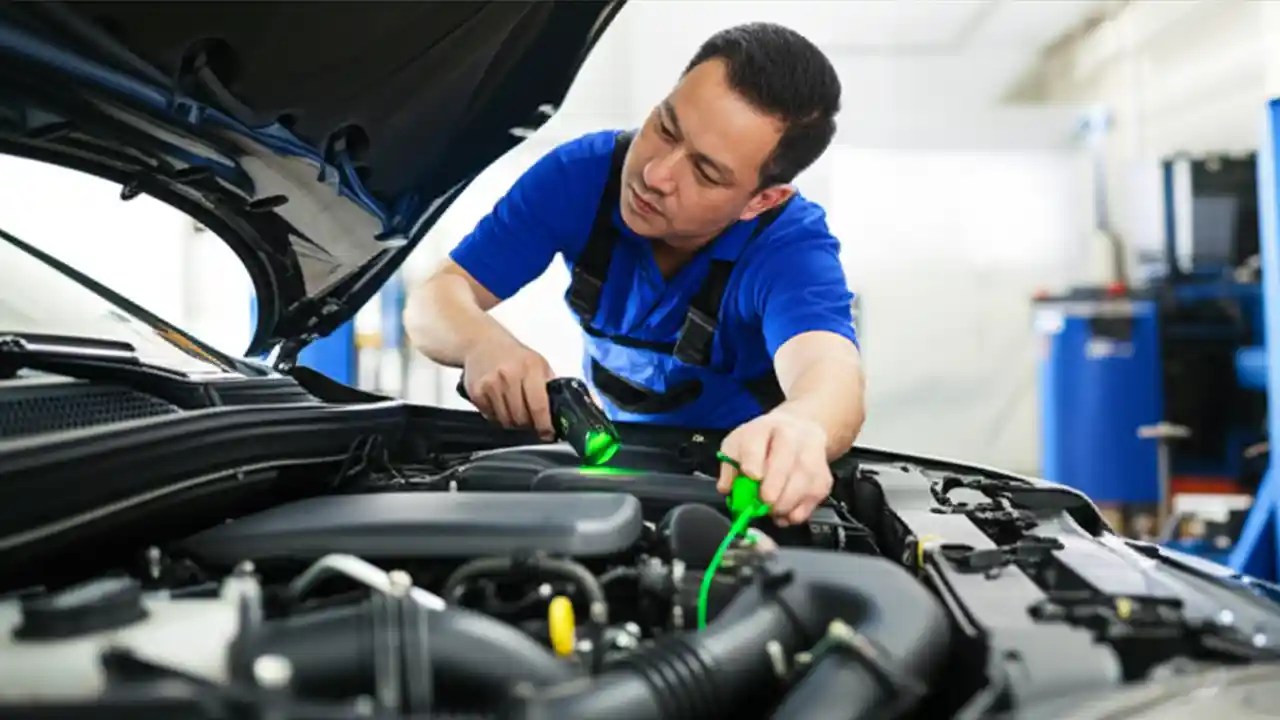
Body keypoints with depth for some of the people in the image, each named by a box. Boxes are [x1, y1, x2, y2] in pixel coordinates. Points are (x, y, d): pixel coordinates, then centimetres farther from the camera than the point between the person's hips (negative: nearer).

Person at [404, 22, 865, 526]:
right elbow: (437, 300, -18)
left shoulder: (793, 246, -27)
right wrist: (485, 344, -41)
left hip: (751, 475, -2)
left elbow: (833, 377, -47)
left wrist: (797, 429, -70)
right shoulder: (581, 173, -18)